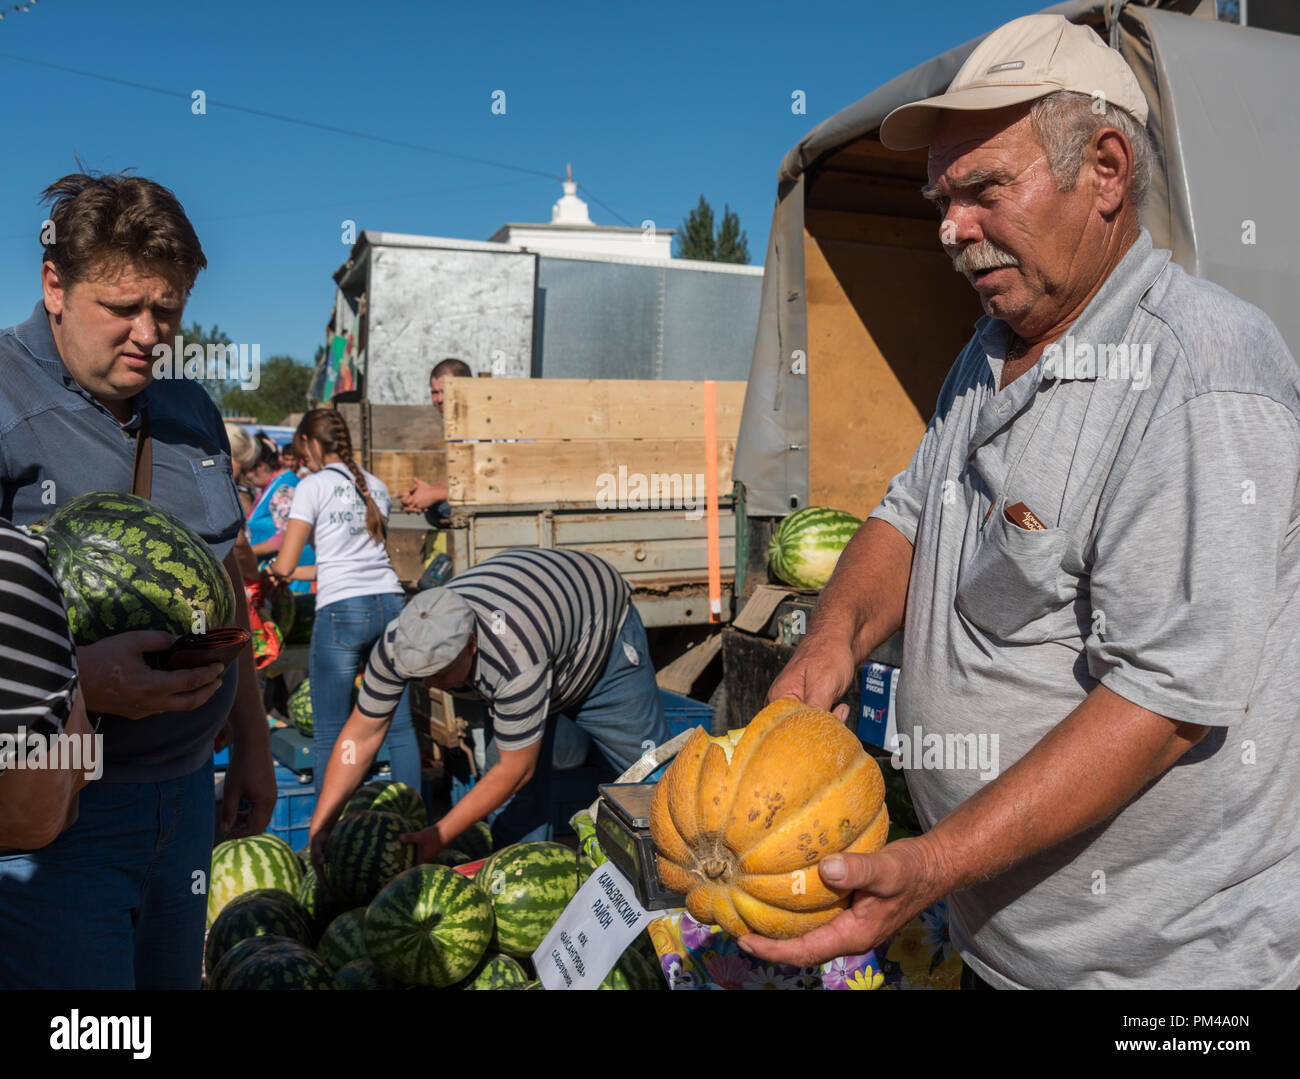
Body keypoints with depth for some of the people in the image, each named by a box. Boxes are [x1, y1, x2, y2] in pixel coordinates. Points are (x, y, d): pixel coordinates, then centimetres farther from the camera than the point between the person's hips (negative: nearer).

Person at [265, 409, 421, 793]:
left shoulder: (313, 486, 0)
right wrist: (302, 572, 30)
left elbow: (284, 565, -3)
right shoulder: (376, 487, 17)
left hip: (342, 610, -5)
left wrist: (276, 571, 21)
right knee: (400, 727, 10)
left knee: (328, 734, 5)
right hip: (391, 603, 6)